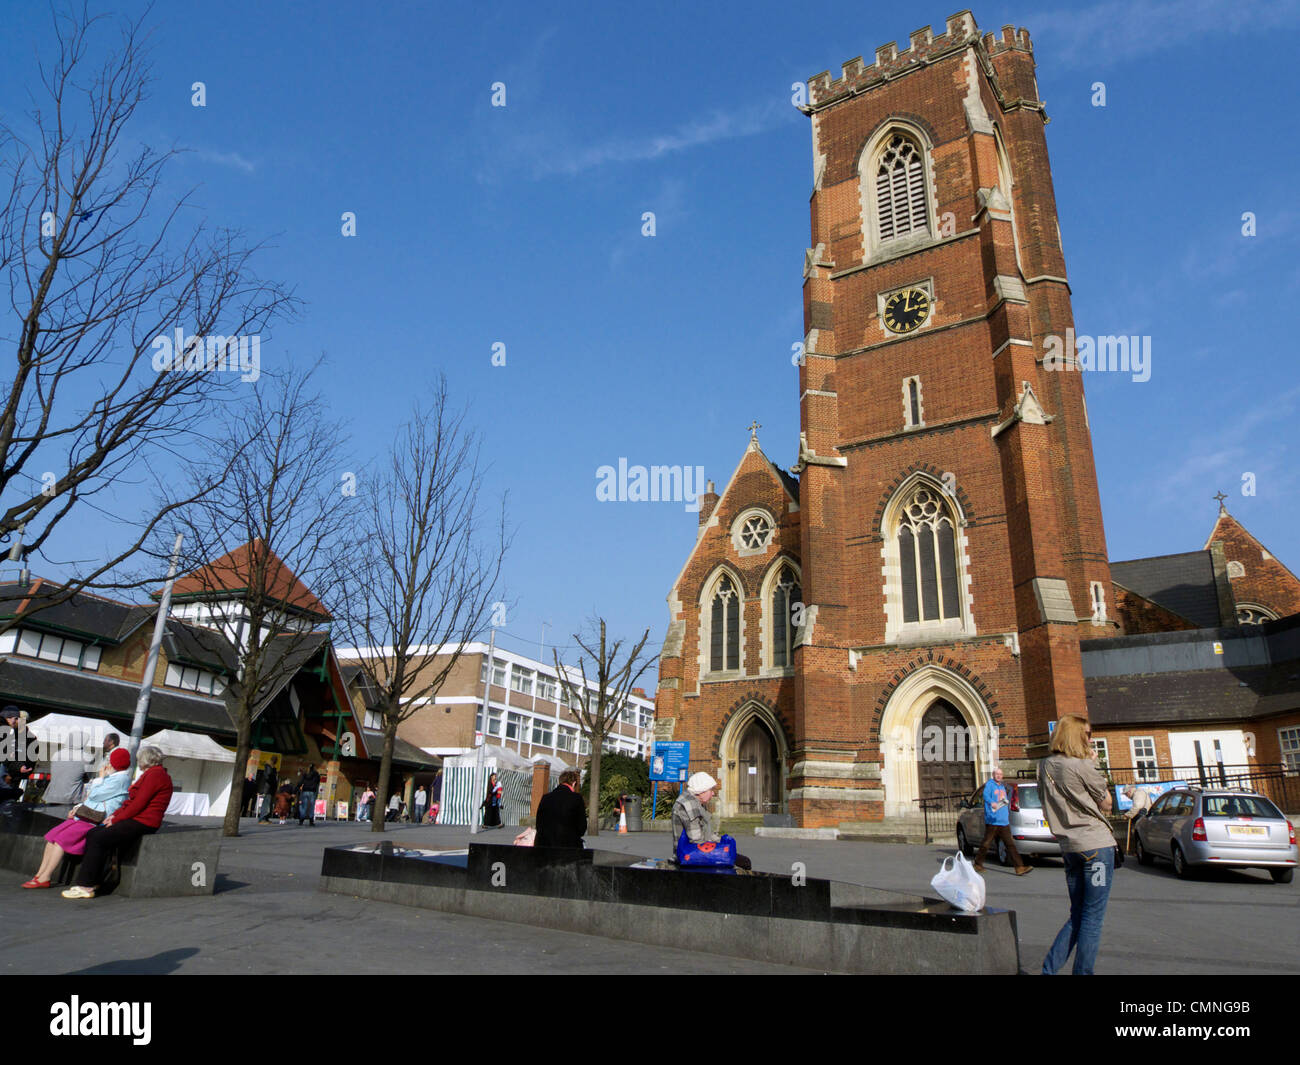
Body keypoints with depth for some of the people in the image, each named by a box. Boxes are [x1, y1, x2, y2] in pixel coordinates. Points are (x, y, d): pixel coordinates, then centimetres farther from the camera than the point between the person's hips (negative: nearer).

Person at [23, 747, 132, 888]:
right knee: (52, 835, 2)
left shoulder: (120, 779, -13)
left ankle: (45, 878, -10)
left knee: (62, 838, -17)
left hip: (97, 820, -10)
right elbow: (89, 797, 26)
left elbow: (94, 795, -16)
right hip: (86, 815, 10)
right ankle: (40, 874, 3)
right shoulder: (110, 777, 22)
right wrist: (77, 808, 9)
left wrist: (100, 778, -2)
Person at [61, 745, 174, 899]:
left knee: (98, 839, -16)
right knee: (92, 834, 2)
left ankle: (85, 886, -11)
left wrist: (117, 819, -10)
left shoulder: (155, 774, -13)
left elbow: (139, 804, -18)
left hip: (142, 823, -10)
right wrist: (114, 815, 8)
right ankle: (94, 881, 1)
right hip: (136, 820, 10)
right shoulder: (151, 773, 21)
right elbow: (131, 800, 19)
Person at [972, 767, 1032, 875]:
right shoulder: (990, 784, -4)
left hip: (1004, 821, 6)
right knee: (986, 843, 1)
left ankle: (1019, 868, -6)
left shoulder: (1002, 786, 19)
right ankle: (978, 863, 15)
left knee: (1010, 844, -2)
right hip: (992, 821, -6)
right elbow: (985, 795, -24)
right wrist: (992, 803, -41)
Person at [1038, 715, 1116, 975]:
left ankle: (1049, 969, 10)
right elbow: (1106, 803, -1)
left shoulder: (1044, 766, 7)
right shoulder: (1083, 767, -13)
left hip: (1069, 846, 7)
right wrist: (1093, 765, 3)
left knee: (1077, 915, 15)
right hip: (1096, 845, -7)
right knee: (1093, 917, 1)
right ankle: (1083, 972, 3)